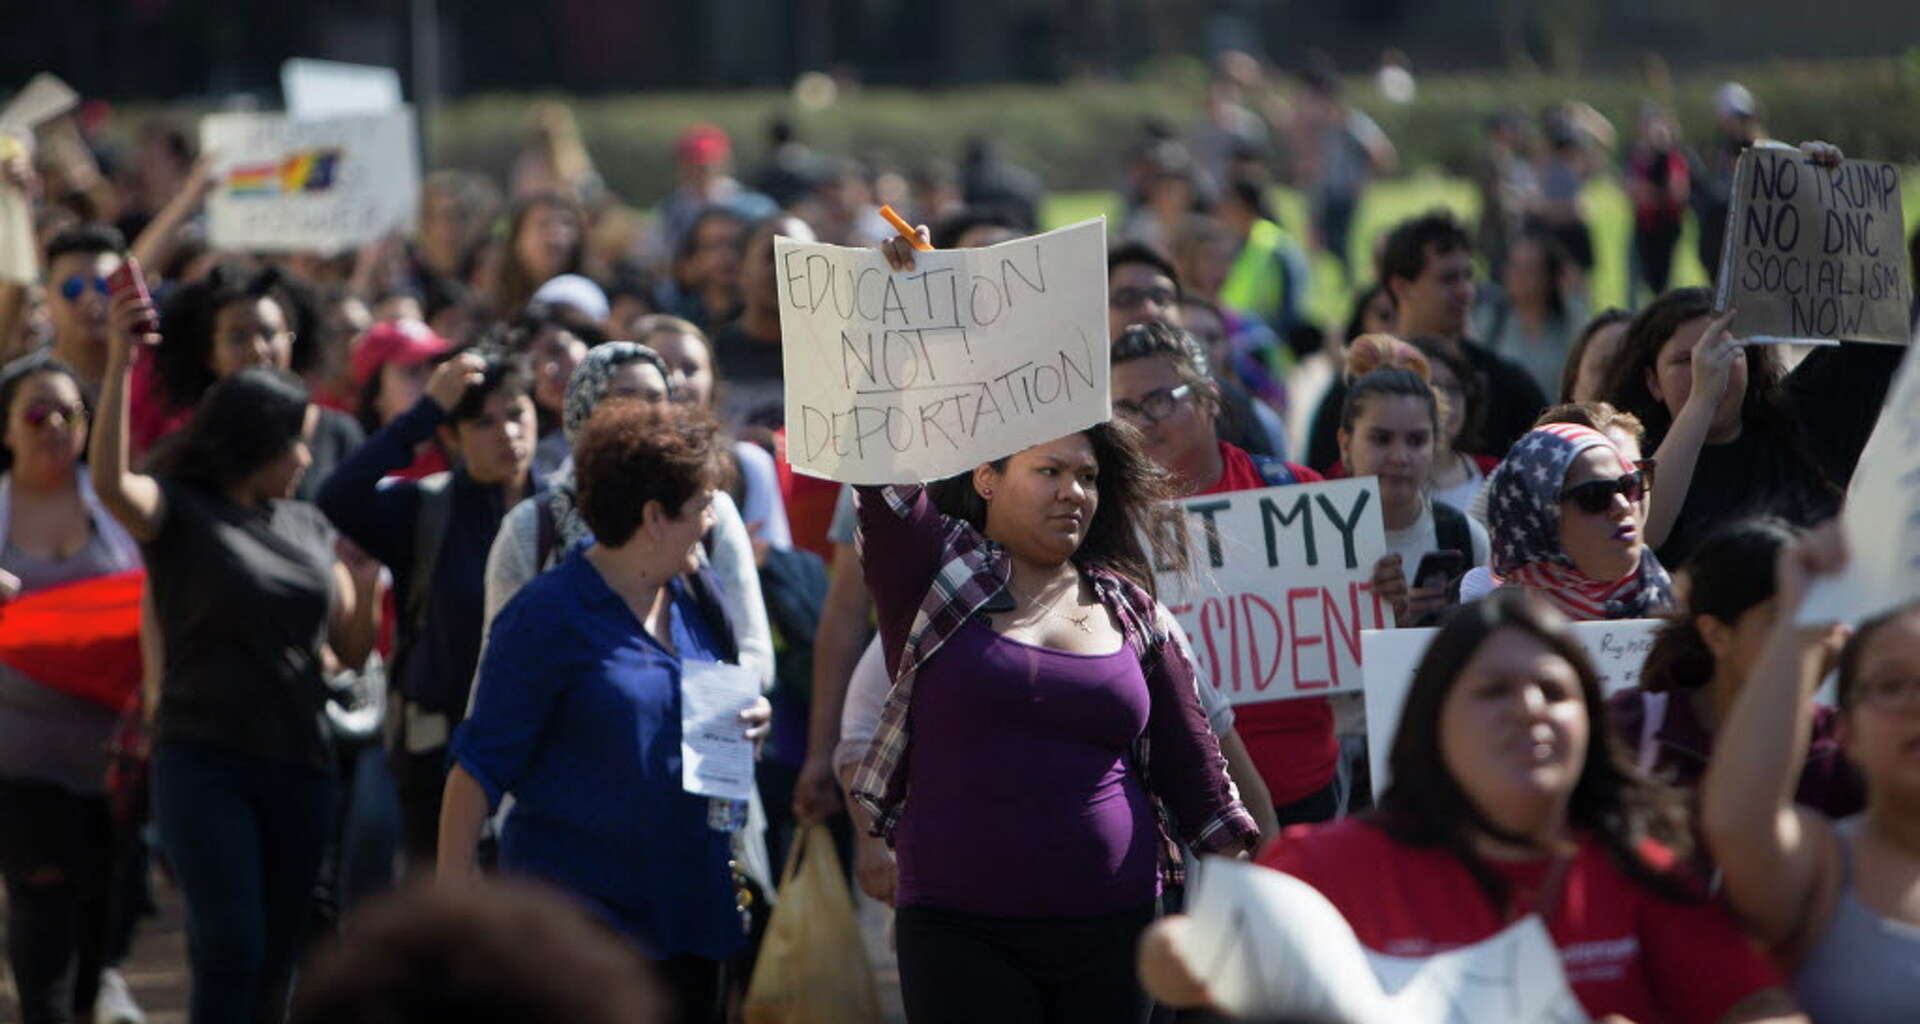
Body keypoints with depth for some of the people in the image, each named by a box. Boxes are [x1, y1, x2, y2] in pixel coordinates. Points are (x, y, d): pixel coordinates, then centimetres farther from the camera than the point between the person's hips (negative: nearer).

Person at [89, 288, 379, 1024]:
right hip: (203, 761, -5)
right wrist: (119, 365, -38)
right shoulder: (178, 512, -2)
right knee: (231, 947, -15)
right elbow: (109, 481, -25)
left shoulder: (308, 526, 14)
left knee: (273, 962, 8)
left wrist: (366, 582, -7)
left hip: (299, 766, 5)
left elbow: (352, 651, 15)